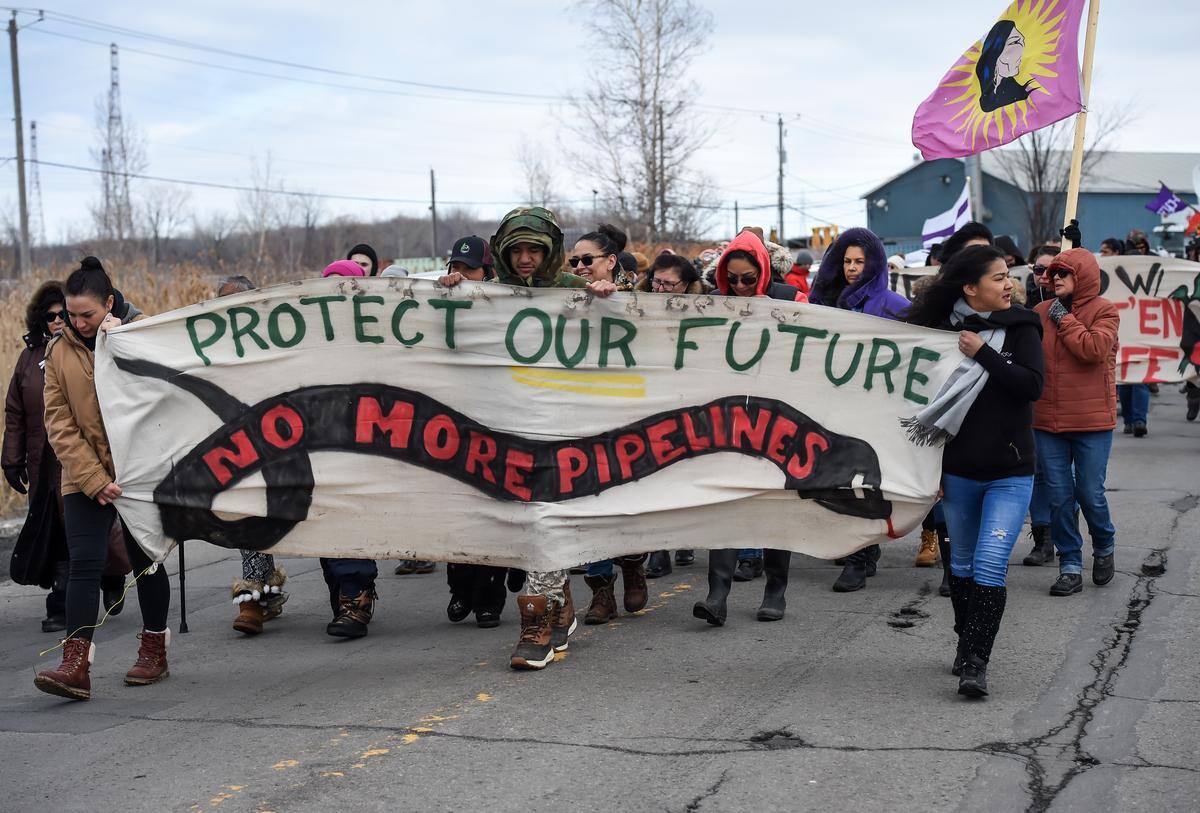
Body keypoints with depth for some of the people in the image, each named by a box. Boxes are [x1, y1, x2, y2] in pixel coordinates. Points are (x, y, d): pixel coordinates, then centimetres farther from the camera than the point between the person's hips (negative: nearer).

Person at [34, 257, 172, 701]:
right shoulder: (59, 350, 2)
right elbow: (59, 423, -3)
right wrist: (93, 479, -13)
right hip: (83, 477, 1)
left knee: (146, 562, 9)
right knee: (83, 564, -9)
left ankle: (154, 652, 24)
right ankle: (76, 666, -14)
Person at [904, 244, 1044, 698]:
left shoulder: (1021, 328, -2)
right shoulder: (946, 332, 0)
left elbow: (1033, 385, -15)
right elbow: (932, 402, 5)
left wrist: (983, 353, -15)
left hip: (1010, 475, -2)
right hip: (958, 473, 2)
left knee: (990, 565, -13)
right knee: (962, 564, 14)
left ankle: (976, 663, -11)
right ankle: (966, 644, 32)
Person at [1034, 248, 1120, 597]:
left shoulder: (1104, 311, -3)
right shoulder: (1041, 313, 6)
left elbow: (1093, 349, -19)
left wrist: (1065, 319, -11)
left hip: (1092, 422, -3)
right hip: (1048, 422, 3)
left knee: (1090, 494, 2)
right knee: (1059, 496, 5)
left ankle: (1104, 547, 31)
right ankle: (1070, 567, 14)